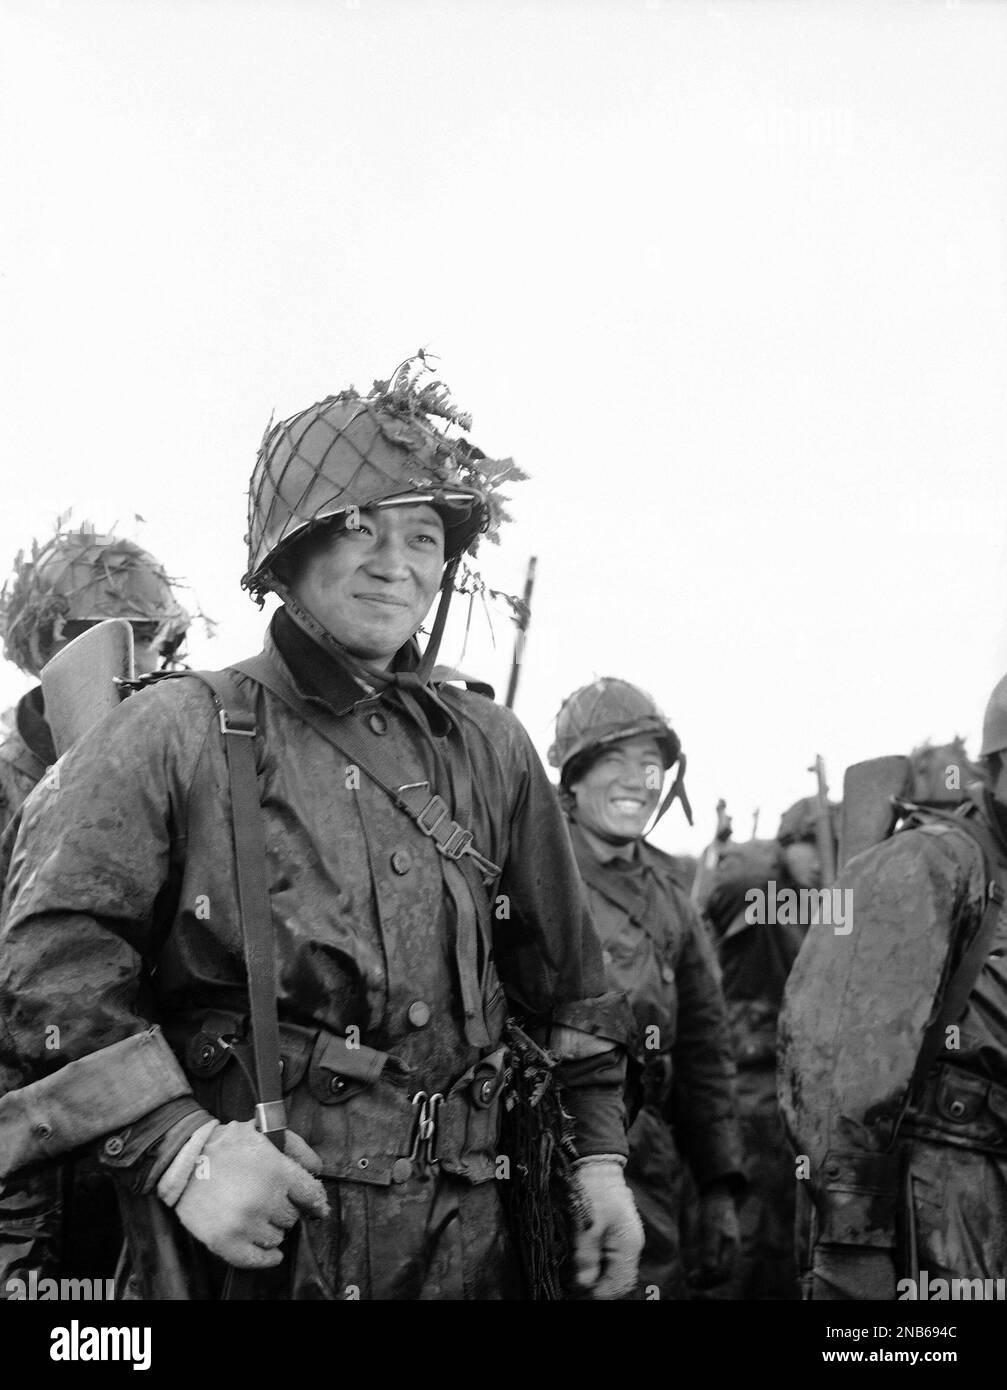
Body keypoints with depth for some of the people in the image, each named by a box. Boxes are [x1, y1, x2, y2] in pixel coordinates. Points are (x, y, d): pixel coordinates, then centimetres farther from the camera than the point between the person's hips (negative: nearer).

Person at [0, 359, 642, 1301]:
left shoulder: (489, 751, 10)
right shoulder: (176, 734, -5)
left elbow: (564, 978, 17)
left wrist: (599, 1156, 13)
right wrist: (182, 1145, -19)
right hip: (241, 1240, -4)